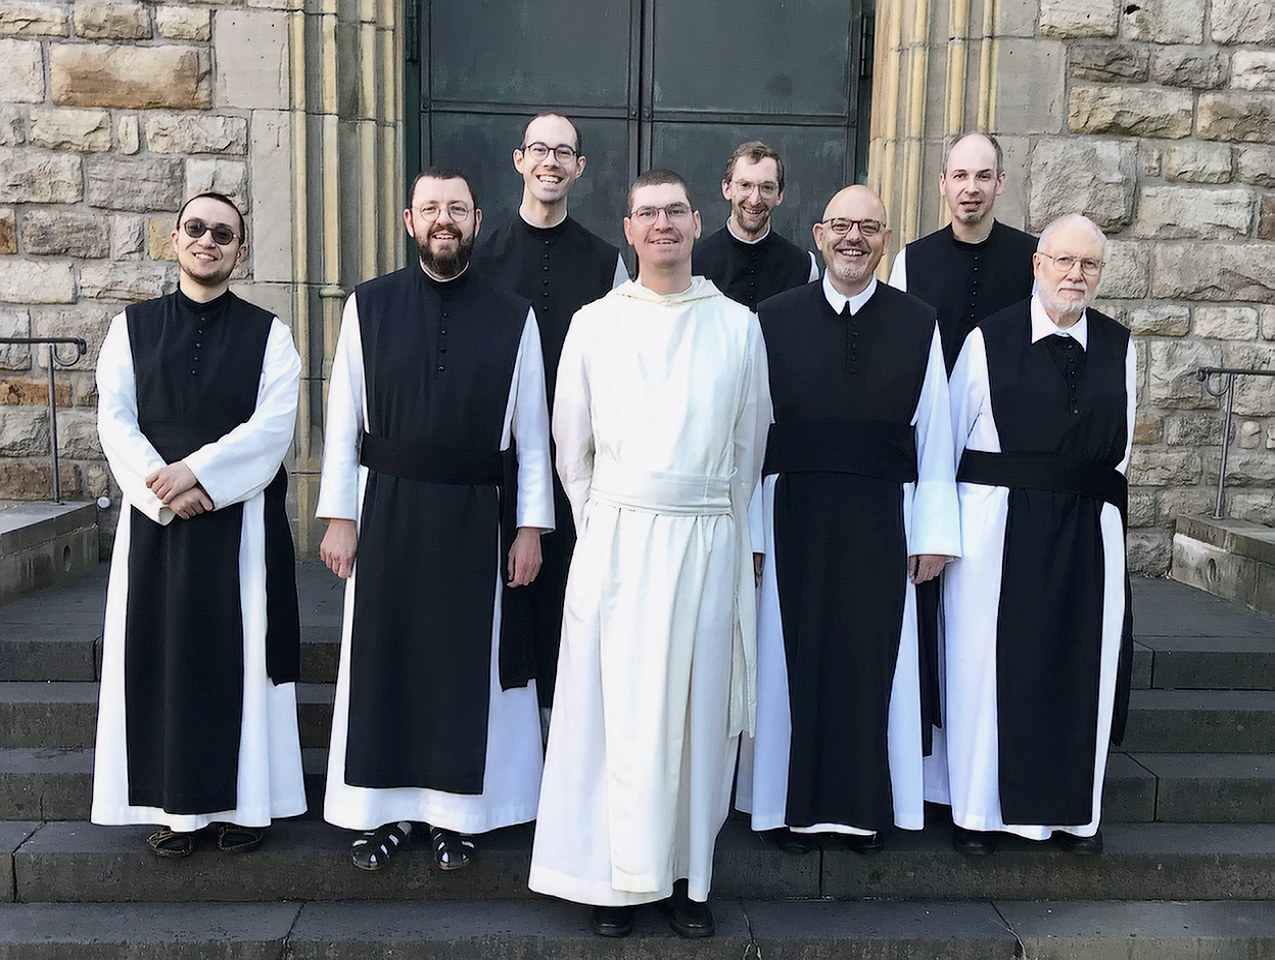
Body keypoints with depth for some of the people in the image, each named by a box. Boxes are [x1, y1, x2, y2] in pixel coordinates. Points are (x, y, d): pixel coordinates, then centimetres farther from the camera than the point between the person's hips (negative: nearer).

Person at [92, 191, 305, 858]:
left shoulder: (267, 334, 4)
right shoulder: (132, 327, 9)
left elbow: (273, 425, -7)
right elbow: (115, 420, 0)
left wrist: (196, 470, -17)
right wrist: (164, 490, -14)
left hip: (243, 519, -1)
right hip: (156, 519, 2)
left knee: (241, 653, 2)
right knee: (163, 654, 4)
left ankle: (242, 802, 12)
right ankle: (175, 806, 14)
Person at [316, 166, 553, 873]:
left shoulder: (513, 318, 1)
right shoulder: (368, 307, 1)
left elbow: (530, 432, 2)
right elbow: (345, 418, 1)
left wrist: (530, 527, -1)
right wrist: (338, 516, -2)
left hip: (477, 515, 0)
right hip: (386, 509, 1)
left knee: (467, 662, 7)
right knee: (384, 657, 8)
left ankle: (457, 811, 22)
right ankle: (382, 807, 23)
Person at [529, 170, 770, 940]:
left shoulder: (738, 326, 6)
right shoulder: (594, 324, 5)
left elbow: (749, 444, 11)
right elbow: (571, 447, 10)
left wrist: (730, 531, 12)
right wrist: (602, 527, 10)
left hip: (710, 542, 1)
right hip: (617, 540, 0)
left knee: (698, 709, 5)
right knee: (618, 711, 2)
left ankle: (688, 874, 18)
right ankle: (619, 876, 14)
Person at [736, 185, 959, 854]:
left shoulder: (919, 325, 3)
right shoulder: (775, 319, 1)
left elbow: (933, 436, 3)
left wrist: (934, 533, 0)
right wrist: (748, 529, -3)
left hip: (881, 518, 1)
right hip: (793, 515, 0)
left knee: (874, 660, 8)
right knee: (794, 658, 7)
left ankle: (866, 806, 25)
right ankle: (794, 805, 23)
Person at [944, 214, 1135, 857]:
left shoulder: (1118, 347, 8)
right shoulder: (988, 341, -2)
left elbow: (1121, 447, 15)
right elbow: (946, 440, 1)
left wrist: (1100, 495, 12)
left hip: (1089, 530, 3)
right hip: (998, 524, -3)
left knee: (1081, 666, 8)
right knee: (989, 664, 2)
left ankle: (1072, 809, 24)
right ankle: (980, 808, 17)